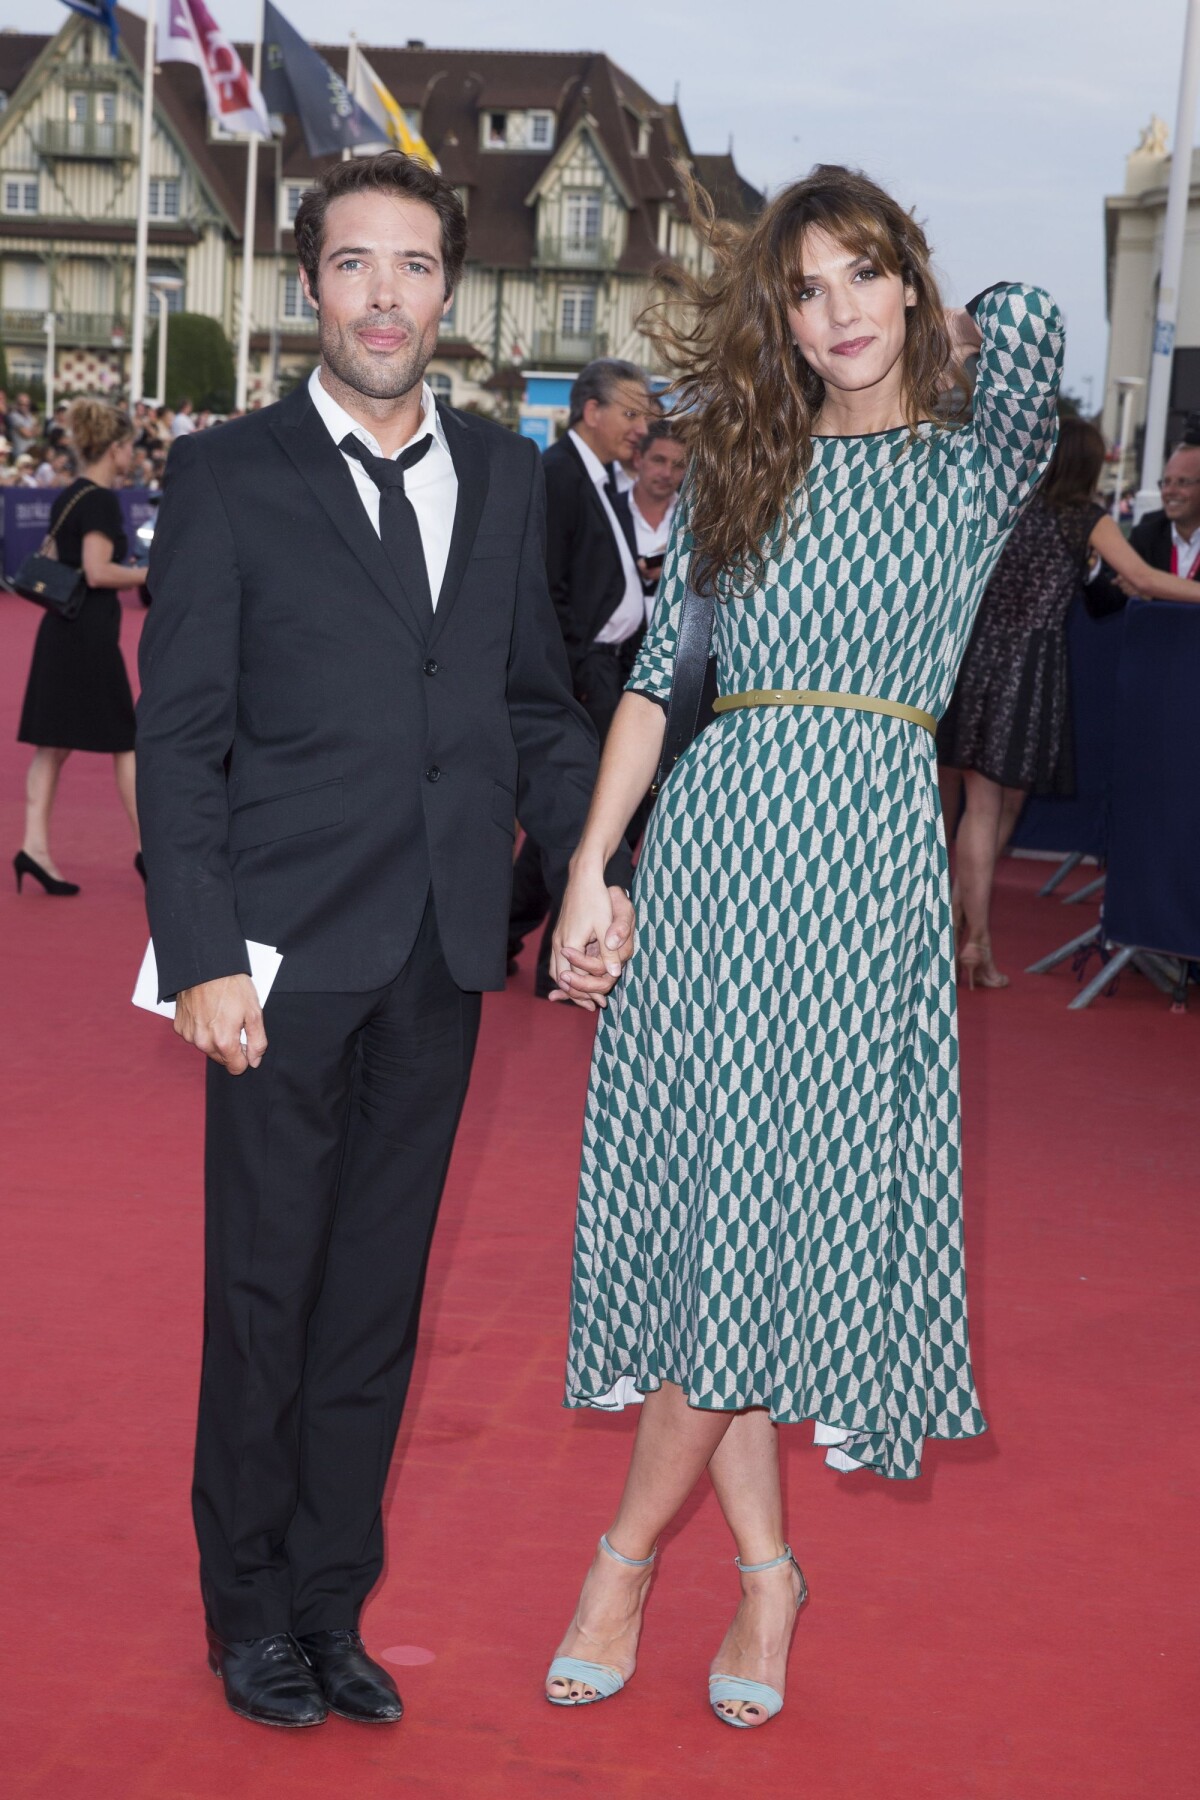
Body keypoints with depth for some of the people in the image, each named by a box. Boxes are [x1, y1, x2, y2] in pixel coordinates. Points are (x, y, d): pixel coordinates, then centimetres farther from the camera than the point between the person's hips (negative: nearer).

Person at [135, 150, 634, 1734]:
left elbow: (537, 704, 15)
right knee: (263, 1291, 6)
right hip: (291, 950, -3)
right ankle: (251, 1609, 24)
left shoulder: (507, 476, 11)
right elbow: (180, 736, -5)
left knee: (379, 1295, 12)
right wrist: (201, 957, -12)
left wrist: (596, 871, 2)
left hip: (445, 957, 4)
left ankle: (332, 1603, 26)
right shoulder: (227, 477, -2)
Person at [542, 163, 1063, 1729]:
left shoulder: (972, 466, 7)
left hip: (864, 851, -3)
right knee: (708, 1206, 2)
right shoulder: (739, 468, 13)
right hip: (712, 836, 3)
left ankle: (631, 1551, 9)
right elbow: (658, 677, 9)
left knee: (773, 1209, -5)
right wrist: (590, 867, 2)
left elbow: (1028, 333, -14)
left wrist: (936, 327, 8)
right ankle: (765, 1563, 15)